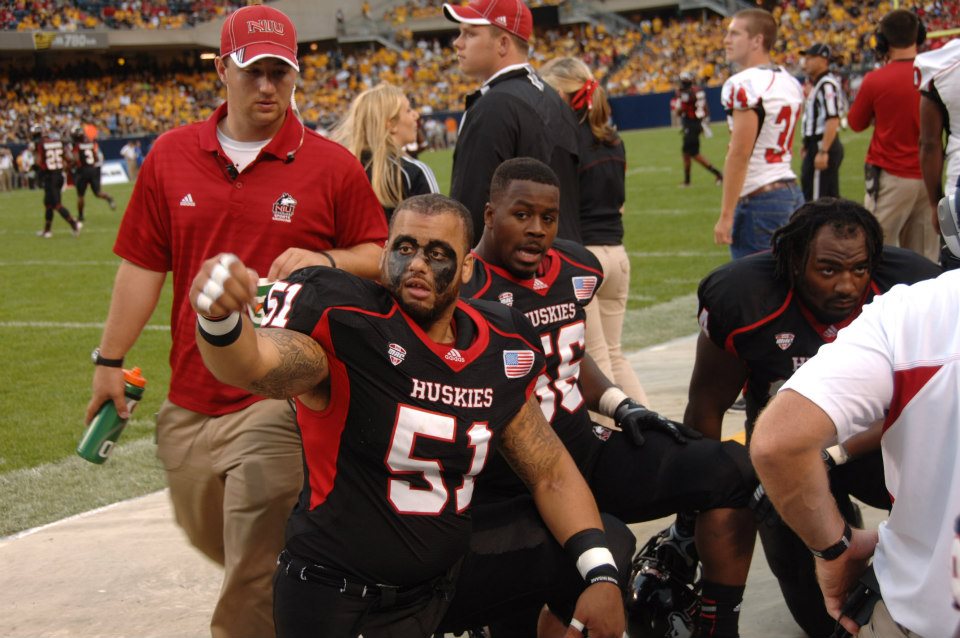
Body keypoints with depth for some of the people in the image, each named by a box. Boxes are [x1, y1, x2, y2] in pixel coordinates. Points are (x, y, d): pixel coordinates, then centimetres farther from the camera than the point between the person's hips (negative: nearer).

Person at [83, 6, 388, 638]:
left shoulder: (332, 165, -4)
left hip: (279, 399, -5)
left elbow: (378, 257, 2)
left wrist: (326, 261, -19)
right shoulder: (171, 156, 5)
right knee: (206, 532, 22)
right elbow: (143, 266, 9)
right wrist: (110, 361, 8)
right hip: (192, 396, 5)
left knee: (252, 576, -5)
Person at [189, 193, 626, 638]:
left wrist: (602, 575, -3)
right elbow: (251, 365, -38)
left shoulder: (501, 351, -1)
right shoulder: (346, 324, -18)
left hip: (431, 599, 5)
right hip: (331, 598, -5)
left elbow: (551, 475, 7)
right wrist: (219, 319, -60)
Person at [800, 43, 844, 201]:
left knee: (815, 200, -9)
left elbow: (833, 120, -24)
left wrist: (823, 151, -28)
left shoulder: (827, 85, -16)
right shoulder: (818, 84, 18)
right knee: (831, 199, 14)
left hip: (822, 145, -11)